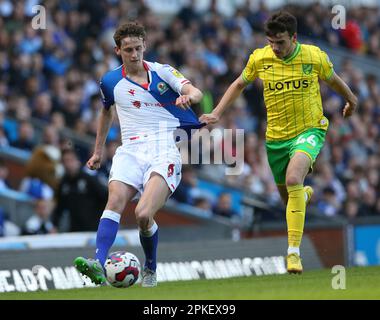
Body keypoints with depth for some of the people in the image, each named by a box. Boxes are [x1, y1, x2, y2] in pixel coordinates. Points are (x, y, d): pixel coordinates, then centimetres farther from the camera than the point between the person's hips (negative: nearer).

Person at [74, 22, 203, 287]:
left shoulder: (162, 72, 5)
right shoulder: (110, 82, 13)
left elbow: (195, 92, -6)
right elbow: (107, 111, 32)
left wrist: (189, 96, -31)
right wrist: (98, 150, 36)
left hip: (164, 151, -3)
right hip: (130, 151, 3)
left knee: (144, 214, -22)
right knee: (115, 201, -26)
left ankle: (150, 270, 3)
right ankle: (99, 264, -40)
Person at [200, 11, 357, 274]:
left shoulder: (315, 57, -11)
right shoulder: (259, 58, -7)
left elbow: (333, 79, 11)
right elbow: (239, 85, 12)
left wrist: (351, 100, 28)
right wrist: (217, 114, 4)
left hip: (309, 130, -3)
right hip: (276, 136, 3)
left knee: (293, 179, -31)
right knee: (288, 198, 13)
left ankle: (294, 252, -30)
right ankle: (306, 193, 55)